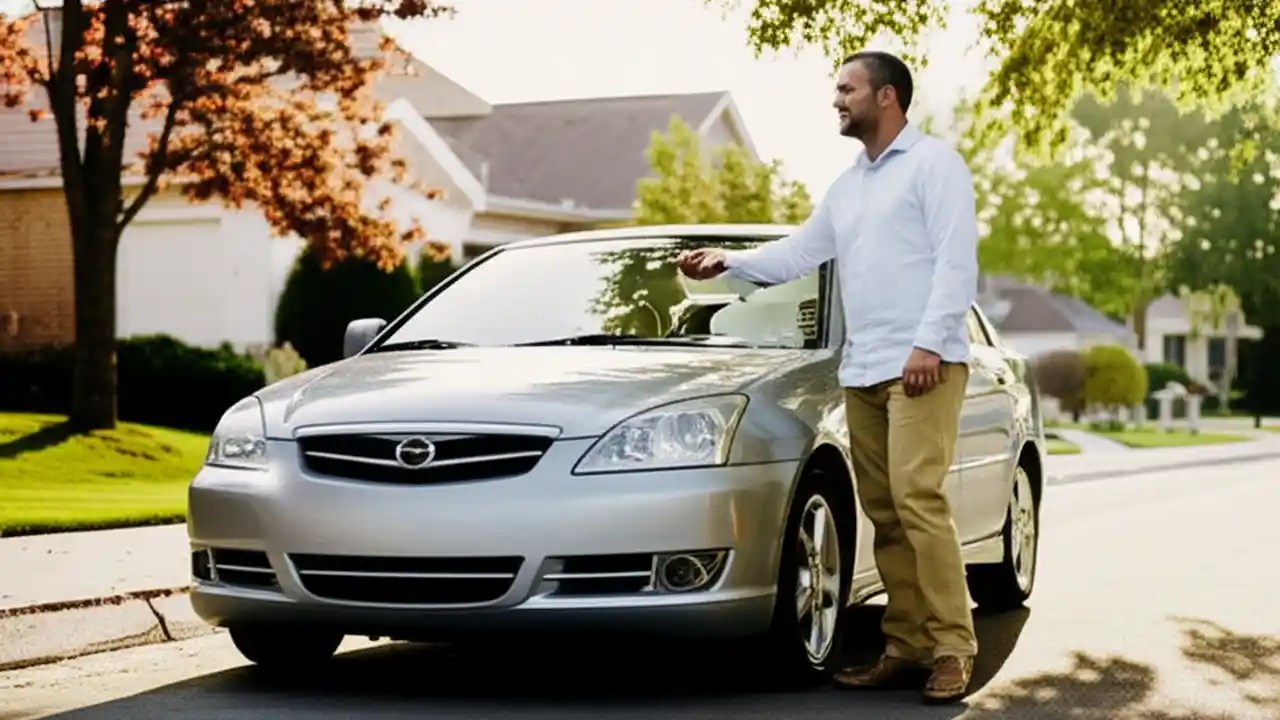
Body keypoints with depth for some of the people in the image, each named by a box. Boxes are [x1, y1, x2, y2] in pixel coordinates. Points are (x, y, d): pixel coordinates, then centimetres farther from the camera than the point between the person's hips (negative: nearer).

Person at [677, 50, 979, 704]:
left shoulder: (933, 163, 0)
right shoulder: (846, 187, 23)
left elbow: (956, 260, -10)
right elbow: (797, 253, 25)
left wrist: (929, 343, -18)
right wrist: (728, 262, 13)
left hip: (921, 363, -7)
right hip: (861, 371, 8)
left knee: (918, 499, -16)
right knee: (883, 511, 3)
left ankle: (952, 647, -13)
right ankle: (906, 646, 4)